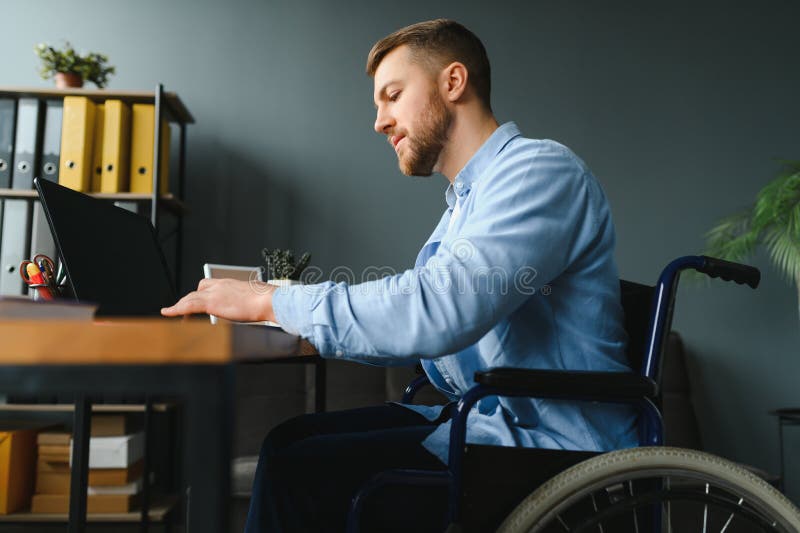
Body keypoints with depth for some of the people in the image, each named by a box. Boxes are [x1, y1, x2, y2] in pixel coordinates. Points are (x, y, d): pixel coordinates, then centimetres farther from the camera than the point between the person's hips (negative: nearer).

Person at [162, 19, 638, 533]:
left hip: (551, 443, -8)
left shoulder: (539, 169, -14)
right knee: (290, 438, 0)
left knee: (300, 471, -18)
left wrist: (271, 301, -19)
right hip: (487, 417, 9)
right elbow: (403, 318, 15)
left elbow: (437, 312, -28)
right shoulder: (465, 201, 18)